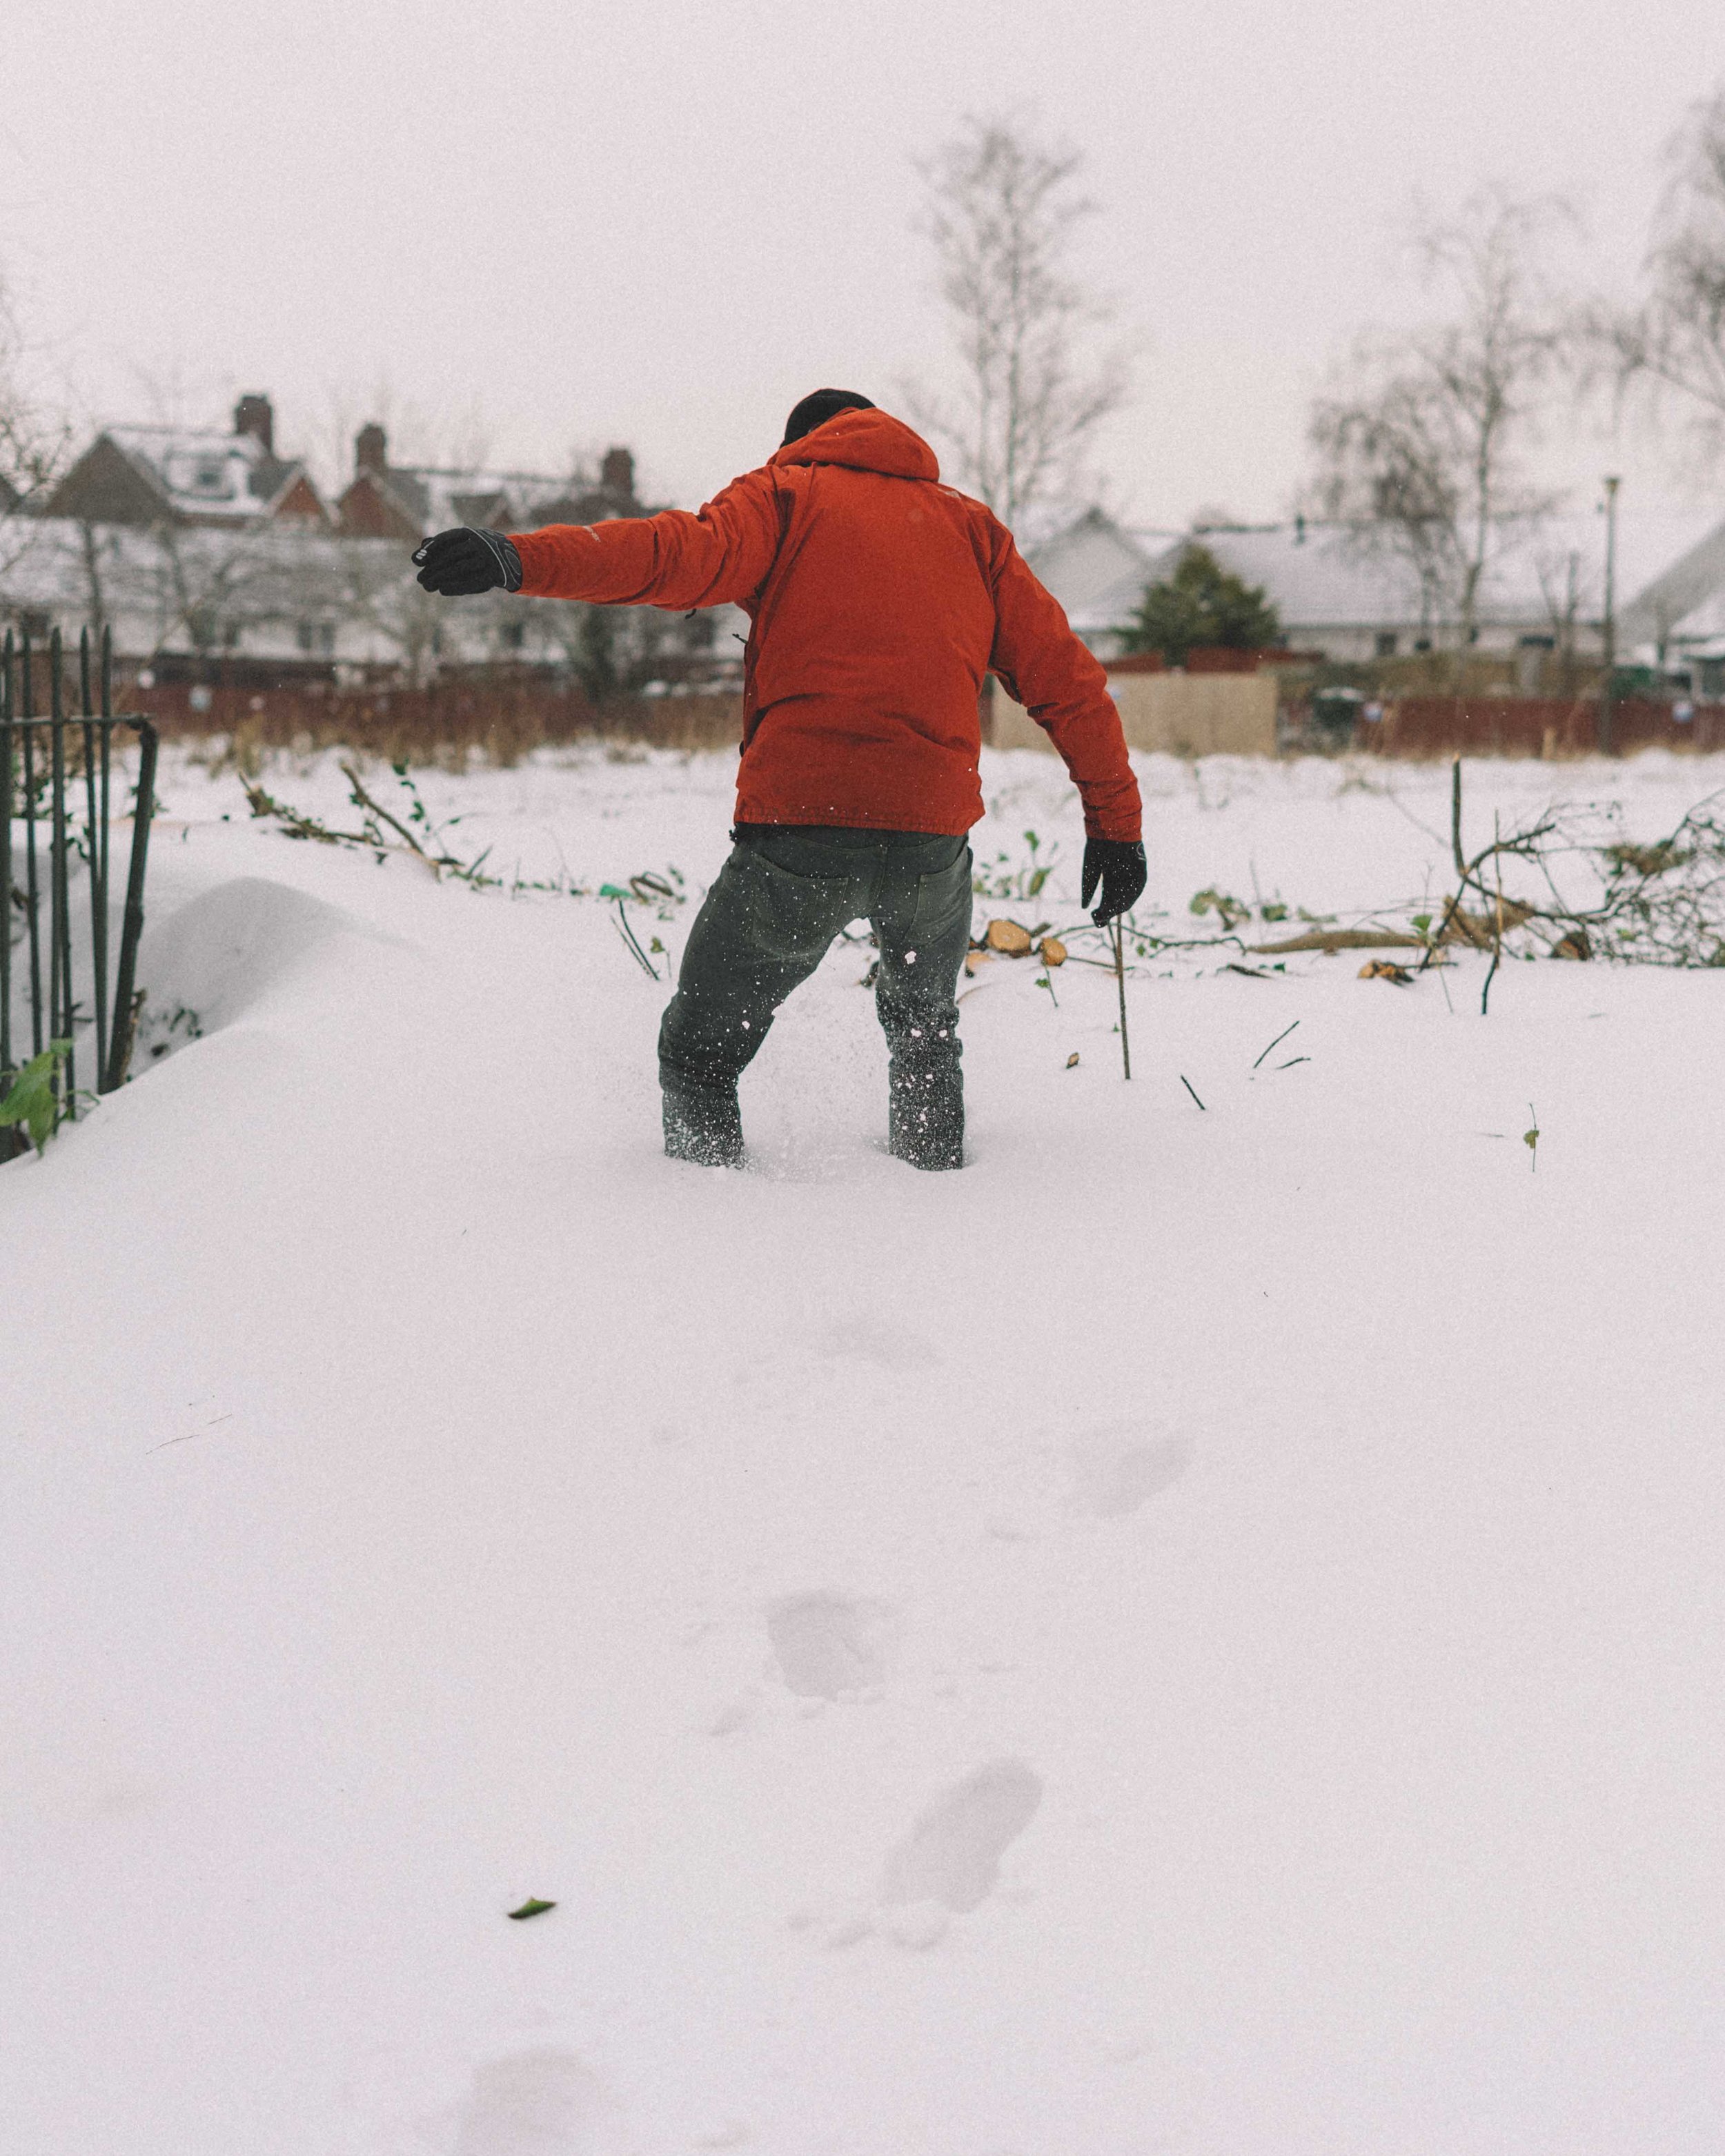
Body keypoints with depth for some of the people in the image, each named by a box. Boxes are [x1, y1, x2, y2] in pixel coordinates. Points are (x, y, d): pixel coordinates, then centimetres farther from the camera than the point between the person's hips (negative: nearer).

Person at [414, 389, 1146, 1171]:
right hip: (933, 839, 3)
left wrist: (521, 560, -25)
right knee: (924, 1028, 31)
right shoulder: (969, 525, 20)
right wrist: (1116, 821, 20)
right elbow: (1065, 675, 14)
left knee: (700, 1049, 14)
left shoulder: (788, 493, 10)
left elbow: (687, 552, -12)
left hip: (798, 826, -3)